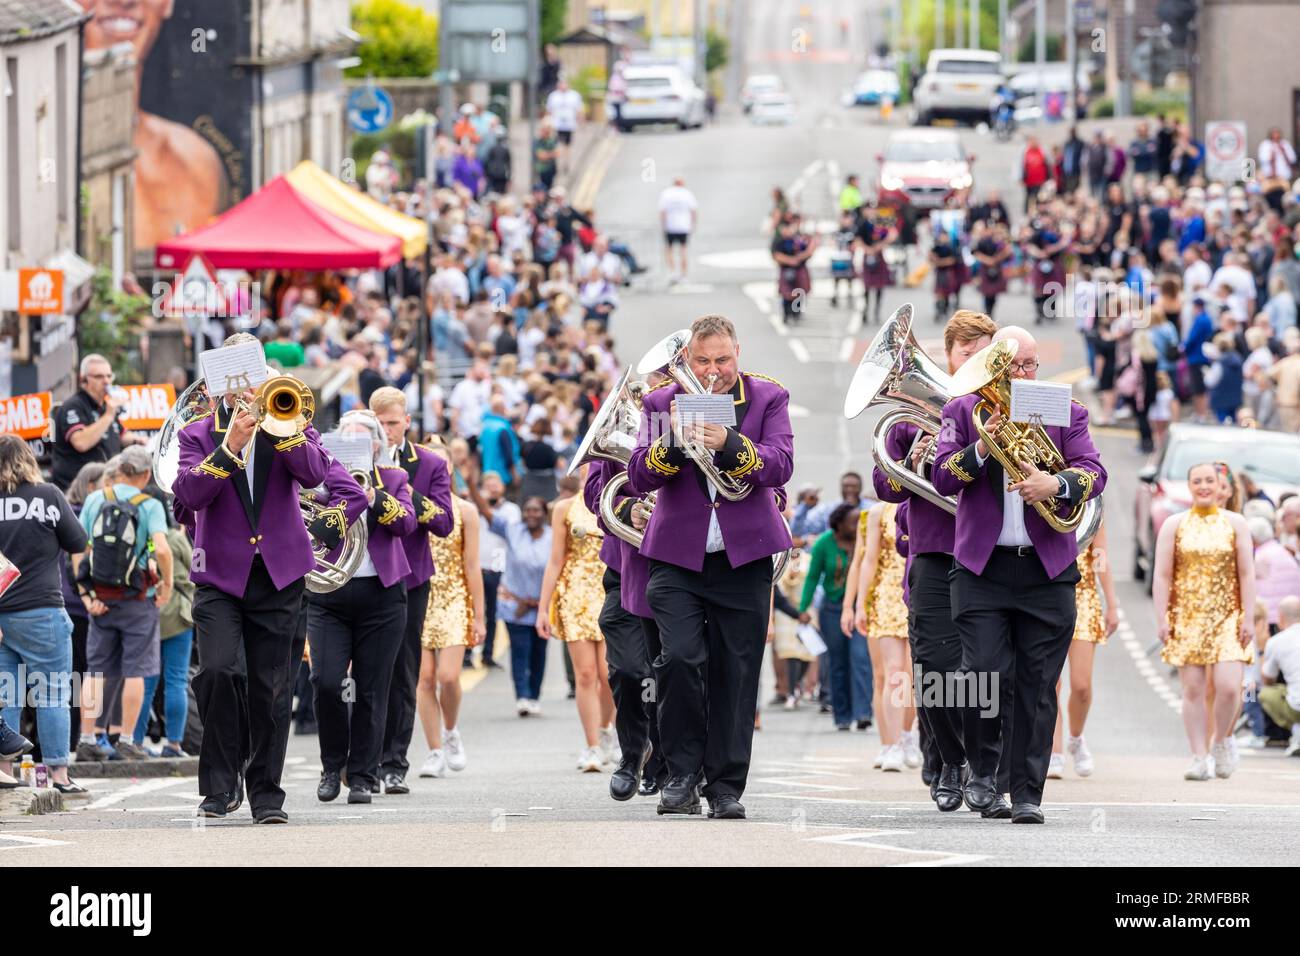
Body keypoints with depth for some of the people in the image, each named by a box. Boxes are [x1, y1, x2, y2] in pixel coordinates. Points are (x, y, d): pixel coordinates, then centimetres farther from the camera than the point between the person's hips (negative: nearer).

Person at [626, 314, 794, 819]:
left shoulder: (768, 398, 4)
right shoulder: (661, 402, 5)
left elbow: (780, 466, -10)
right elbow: (639, 477, -4)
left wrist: (729, 443, -27)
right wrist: (671, 440, -23)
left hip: (744, 555, 0)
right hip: (677, 557, 0)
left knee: (735, 674, 1)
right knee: (678, 658, -16)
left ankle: (726, 786, 8)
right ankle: (683, 774, -4)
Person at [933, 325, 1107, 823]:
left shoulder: (1066, 412, 9)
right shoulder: (962, 411, 8)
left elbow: (1094, 474, -2)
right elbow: (943, 478, -3)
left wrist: (1057, 483, -22)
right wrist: (982, 447, -19)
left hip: (1047, 571, 1)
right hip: (981, 569, -1)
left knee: (1036, 687, 0)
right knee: (987, 675, -11)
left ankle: (1027, 794, 4)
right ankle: (983, 772, 9)